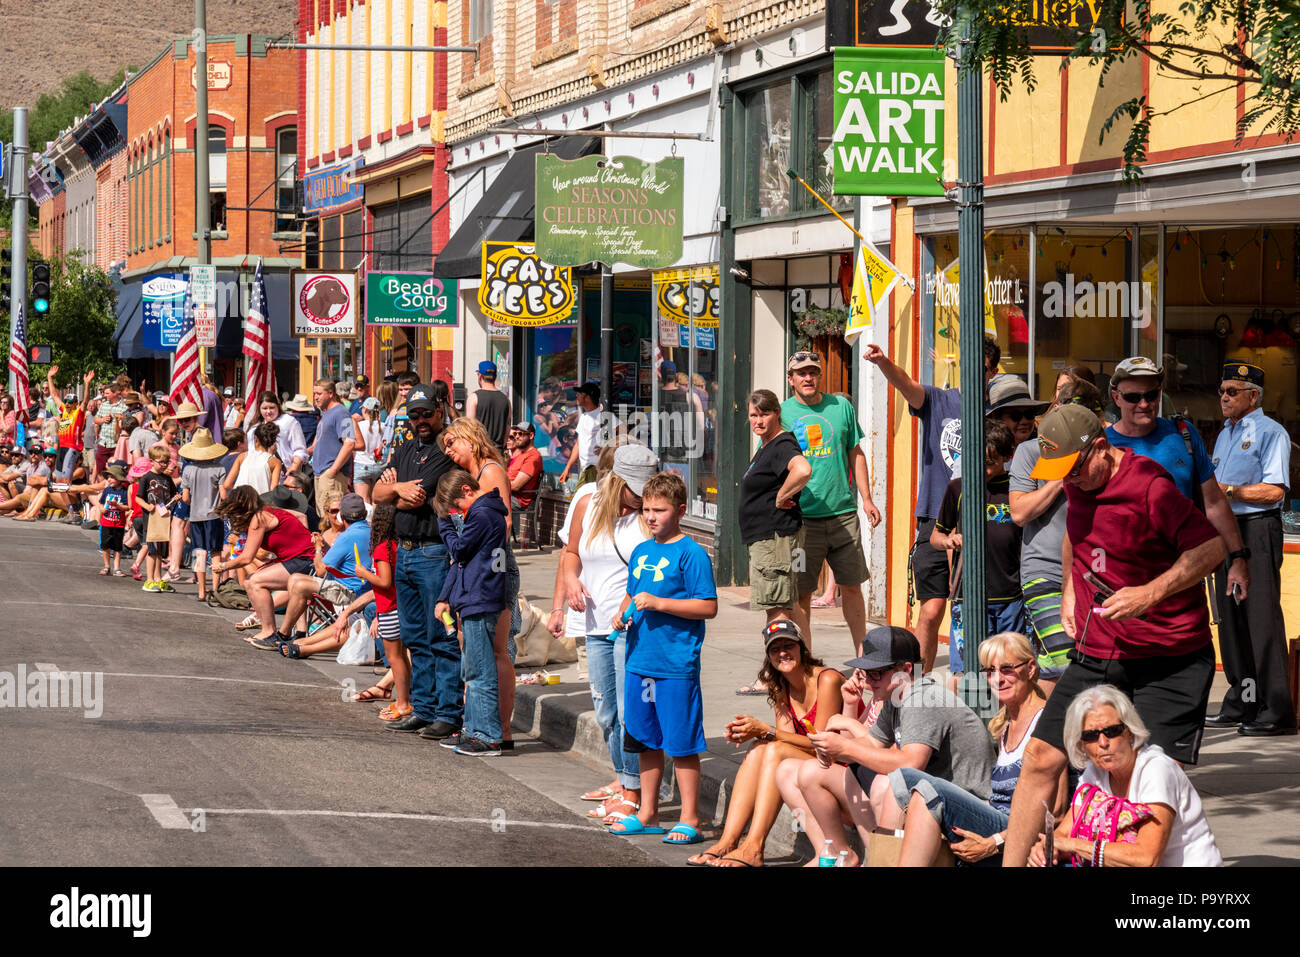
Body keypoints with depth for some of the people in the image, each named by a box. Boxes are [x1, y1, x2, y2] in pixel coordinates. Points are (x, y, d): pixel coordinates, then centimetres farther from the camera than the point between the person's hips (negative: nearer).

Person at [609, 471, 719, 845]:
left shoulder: (690, 554, -9)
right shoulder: (640, 552, 13)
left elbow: (708, 607, -13)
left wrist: (658, 603, -18)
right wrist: (623, 612, 4)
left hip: (677, 666, -7)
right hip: (639, 661, 7)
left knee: (681, 744, -3)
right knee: (647, 740, 14)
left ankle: (690, 820, 3)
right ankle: (647, 813, 24)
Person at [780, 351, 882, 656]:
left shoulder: (841, 407, 9)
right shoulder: (781, 413, 2)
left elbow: (856, 454, 15)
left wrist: (866, 499, 10)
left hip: (843, 513, 2)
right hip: (801, 517, -2)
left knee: (851, 587, 9)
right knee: (801, 594, 0)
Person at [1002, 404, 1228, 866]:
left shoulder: (1150, 488, -18)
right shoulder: (1079, 485, 7)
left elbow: (1212, 548, -18)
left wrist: (1150, 593, -24)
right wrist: (1069, 593, 21)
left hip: (1168, 661, -7)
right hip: (1095, 654, 7)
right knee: (1041, 756, 1)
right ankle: (1010, 865, 9)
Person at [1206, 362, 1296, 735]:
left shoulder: (1270, 433, -7)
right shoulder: (1224, 435, 20)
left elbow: (1274, 490, -16)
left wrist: (1228, 490, -16)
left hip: (1257, 530, -9)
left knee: (1262, 617, -11)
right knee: (1231, 617, 9)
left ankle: (1276, 713, -11)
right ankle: (1239, 706, 16)